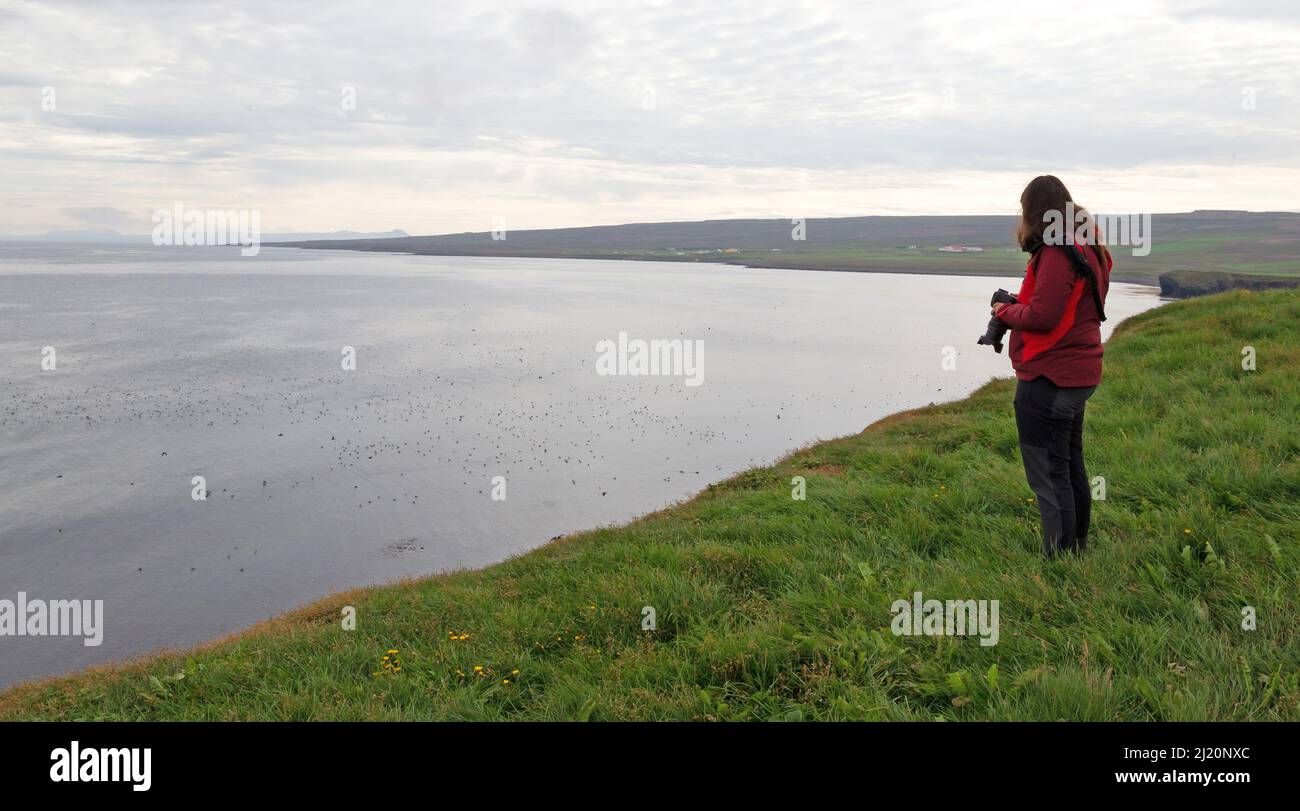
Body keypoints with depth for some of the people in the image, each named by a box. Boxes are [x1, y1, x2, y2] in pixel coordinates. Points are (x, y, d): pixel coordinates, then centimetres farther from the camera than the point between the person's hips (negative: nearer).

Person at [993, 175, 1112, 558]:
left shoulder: (1057, 252, -18)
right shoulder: (1091, 249, 13)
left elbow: (1041, 317, -23)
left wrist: (1005, 311, -5)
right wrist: (1019, 305, 8)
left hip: (1048, 379, -10)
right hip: (1080, 373, 10)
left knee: (1048, 476, -4)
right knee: (1071, 467, 20)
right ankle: (1077, 551, 31)